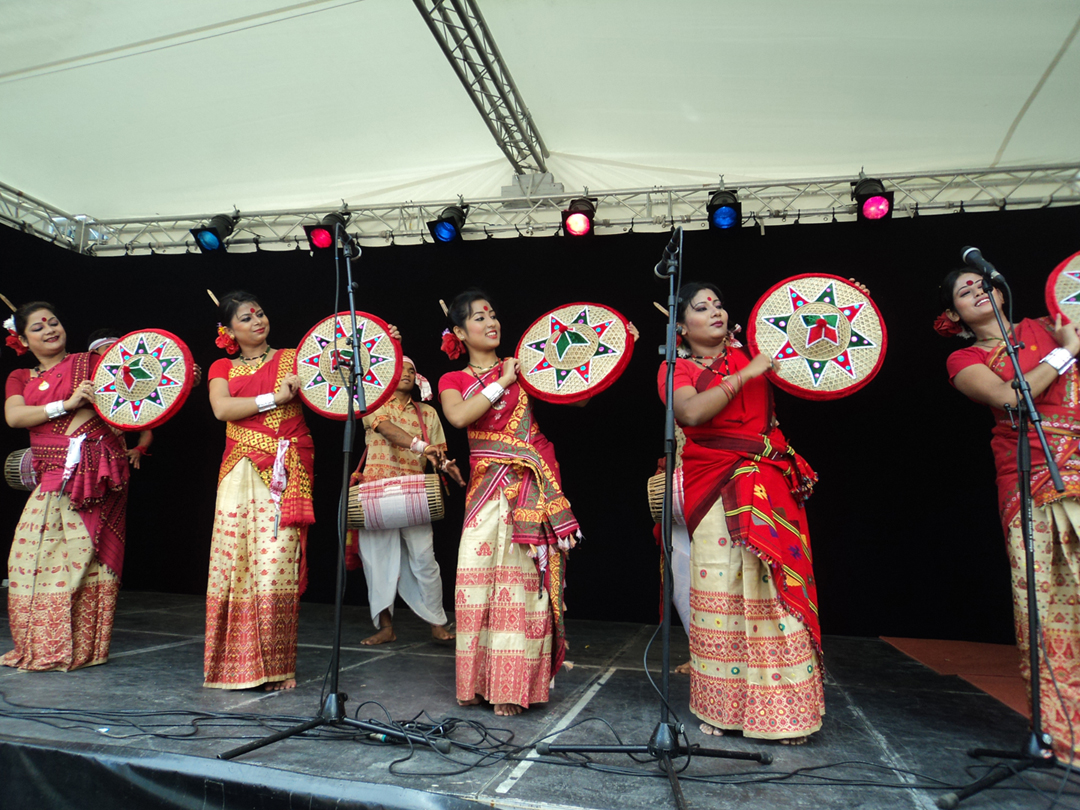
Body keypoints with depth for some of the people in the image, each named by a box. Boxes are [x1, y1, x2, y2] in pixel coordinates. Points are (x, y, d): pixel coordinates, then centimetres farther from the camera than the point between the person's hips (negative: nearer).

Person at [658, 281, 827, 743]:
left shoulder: (749, 354, 15)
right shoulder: (676, 370, 5)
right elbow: (692, 412, -15)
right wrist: (744, 375, -11)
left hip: (770, 488, 3)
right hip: (717, 492, -2)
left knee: (777, 589, -2)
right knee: (721, 592, -3)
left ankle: (782, 709, 8)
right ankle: (720, 707, 11)